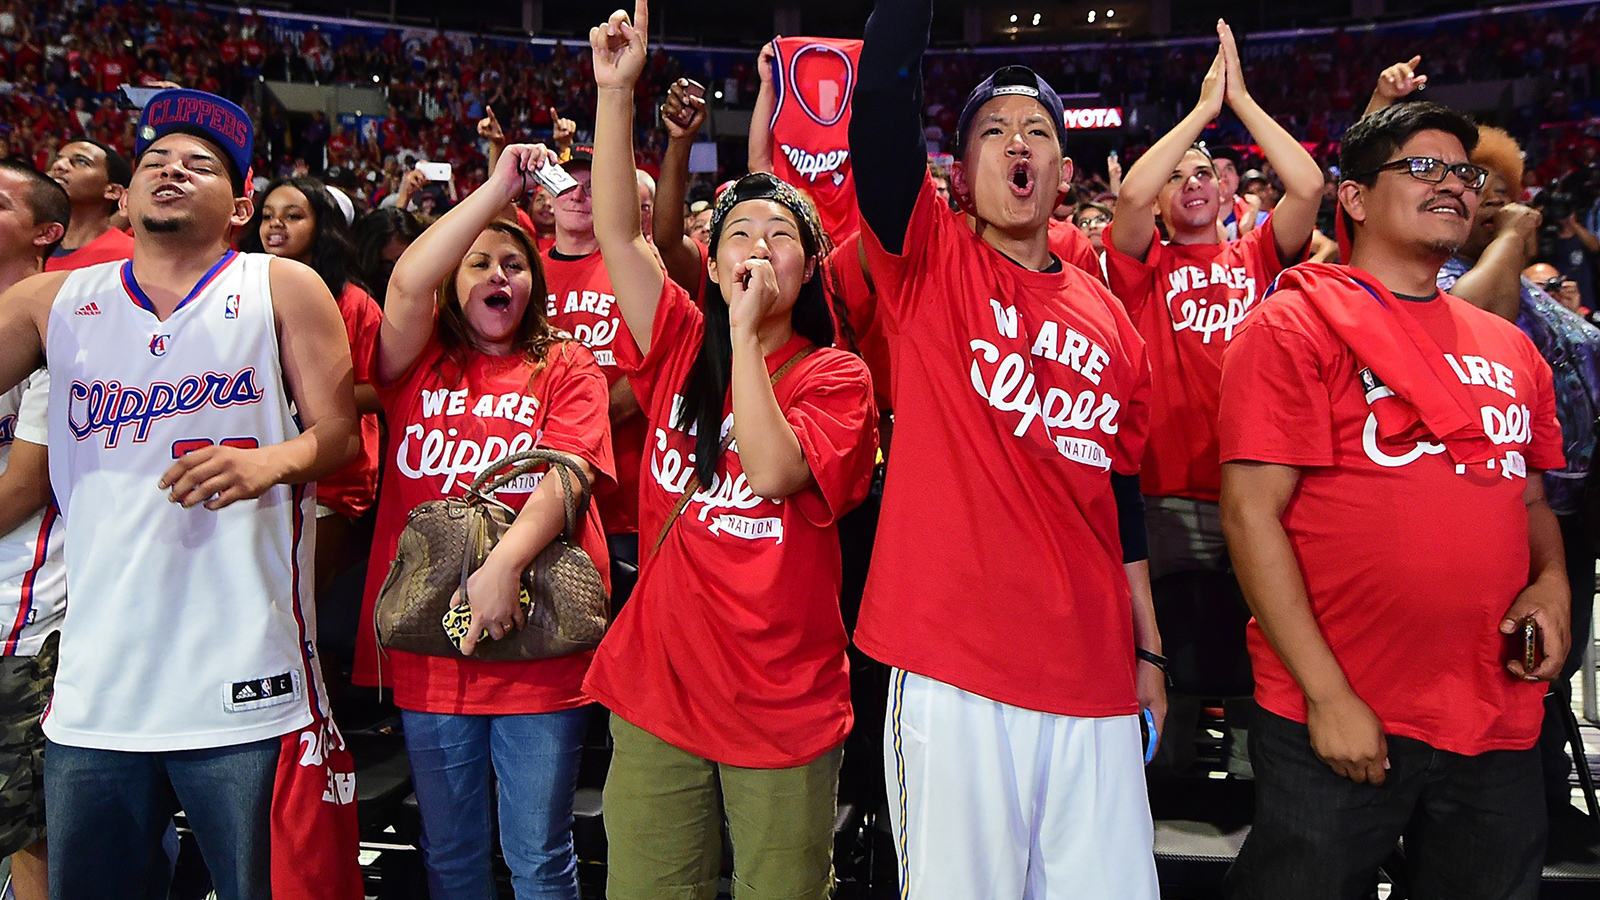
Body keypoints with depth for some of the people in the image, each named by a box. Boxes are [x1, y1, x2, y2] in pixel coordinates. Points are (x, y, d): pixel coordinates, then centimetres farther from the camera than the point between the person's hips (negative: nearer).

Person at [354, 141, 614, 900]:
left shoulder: (566, 367, 5)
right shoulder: (419, 362, 9)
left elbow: (567, 474, -8)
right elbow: (407, 282, -11)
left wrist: (504, 562, -23)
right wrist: (498, 188, -11)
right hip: (428, 645, 2)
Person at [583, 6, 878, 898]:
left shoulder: (836, 376, -6)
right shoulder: (683, 348, 4)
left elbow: (774, 471, -23)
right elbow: (617, 230, -5)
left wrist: (747, 332, -19)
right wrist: (617, 89, -10)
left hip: (784, 704, -3)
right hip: (659, 688, 3)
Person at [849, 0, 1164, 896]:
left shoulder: (1112, 320, 12)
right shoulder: (930, 265, 2)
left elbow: (1121, 498, 16)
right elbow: (883, 105, -14)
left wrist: (1148, 650, 16)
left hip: (1094, 674, 4)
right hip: (953, 662, -4)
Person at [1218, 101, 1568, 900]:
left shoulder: (1510, 348, 13)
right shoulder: (1294, 324, -6)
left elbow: (1530, 499, 23)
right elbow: (1251, 511, -12)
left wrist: (1552, 582, 1)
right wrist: (1327, 694, -15)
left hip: (1500, 727, 6)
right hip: (1337, 721, -6)